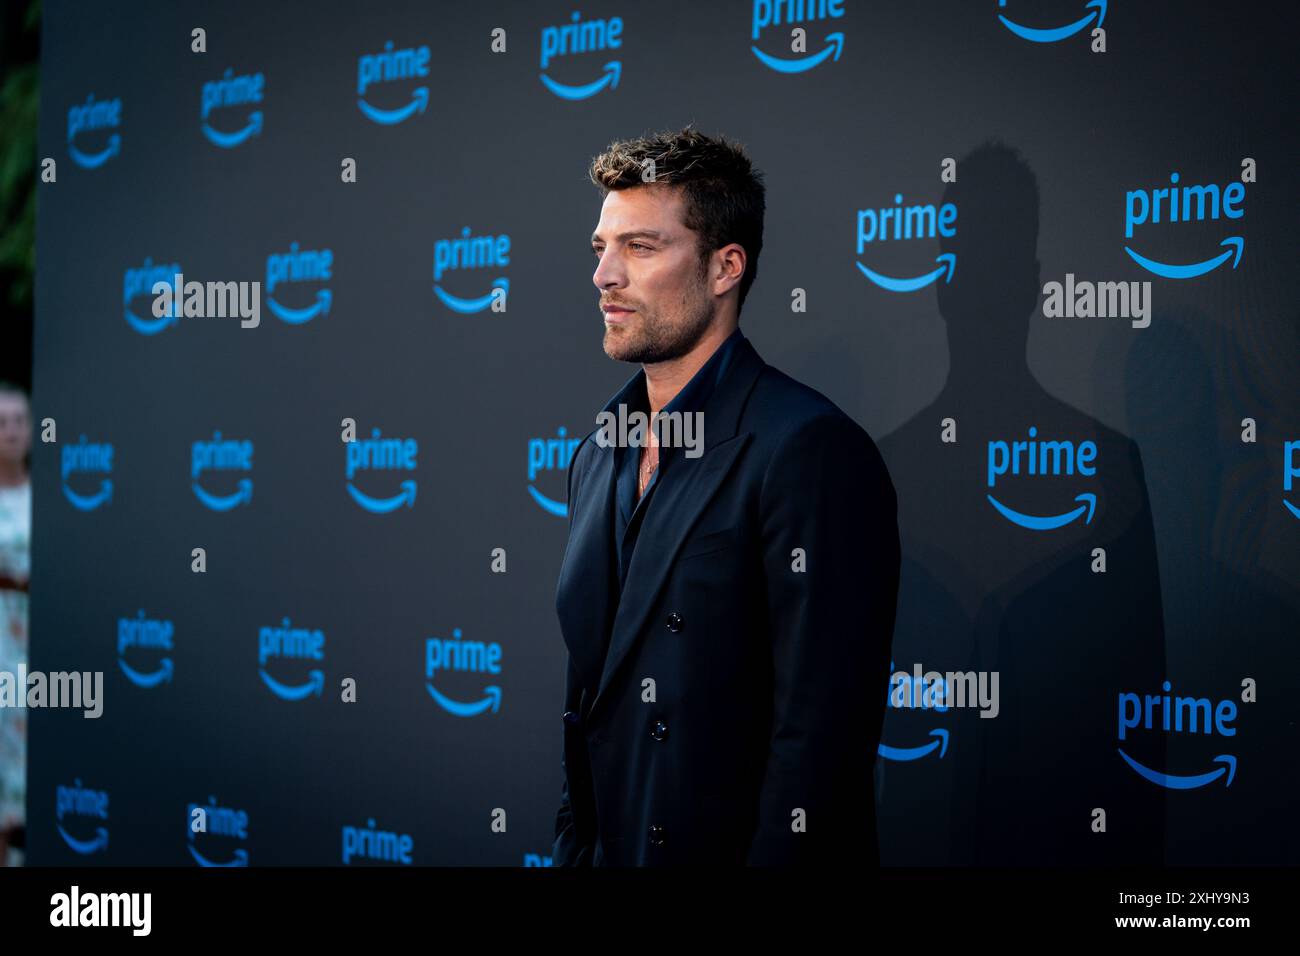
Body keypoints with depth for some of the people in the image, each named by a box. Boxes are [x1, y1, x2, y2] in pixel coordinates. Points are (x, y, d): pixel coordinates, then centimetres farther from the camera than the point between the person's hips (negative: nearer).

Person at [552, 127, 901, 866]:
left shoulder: (812, 450, -16)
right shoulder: (600, 455, 10)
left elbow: (820, 736, -21)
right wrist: (574, 847, 10)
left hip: (735, 848, -7)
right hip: (612, 849, 7)